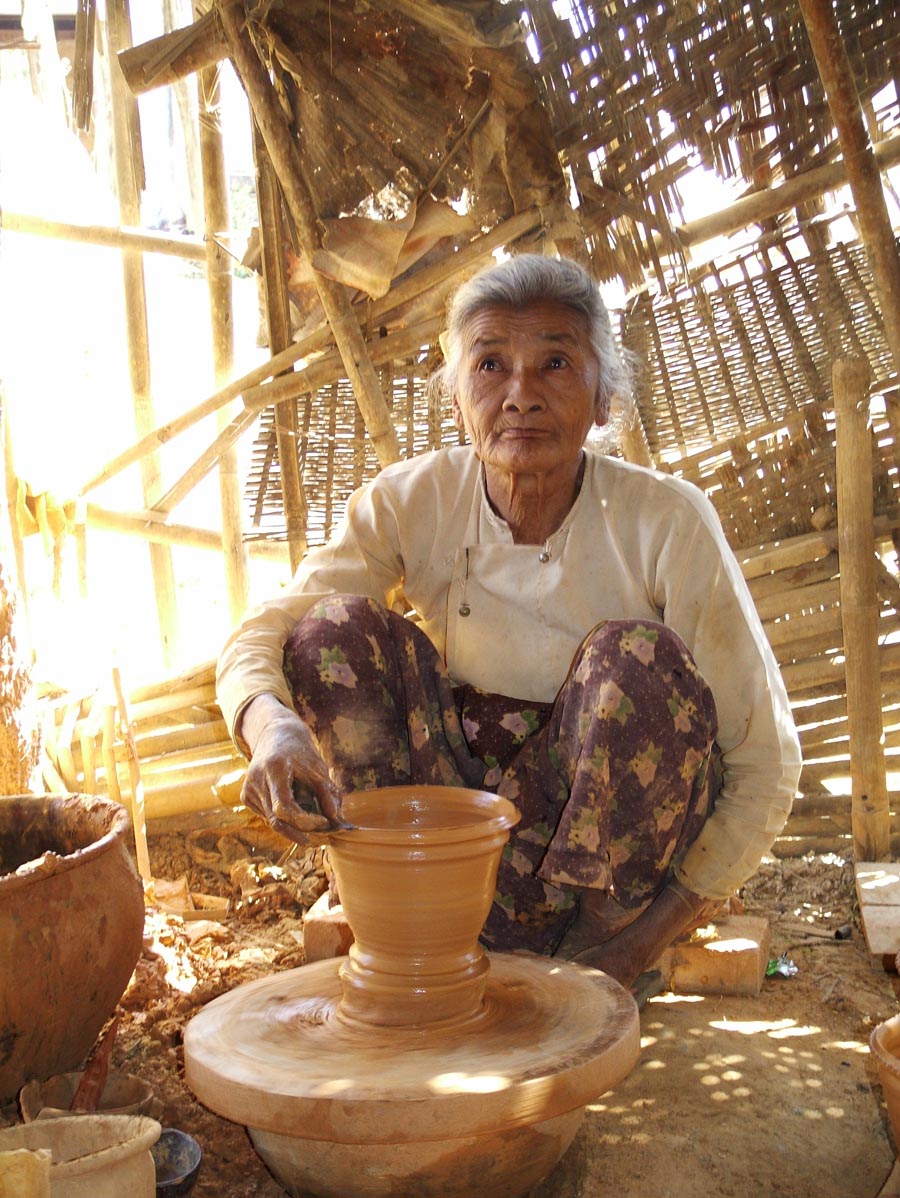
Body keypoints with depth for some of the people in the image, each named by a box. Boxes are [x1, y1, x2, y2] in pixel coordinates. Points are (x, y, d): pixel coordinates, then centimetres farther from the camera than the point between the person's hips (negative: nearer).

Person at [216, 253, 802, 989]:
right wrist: (272, 726, -41)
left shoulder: (666, 522, -18)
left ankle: (592, 952, -12)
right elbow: (260, 635, -17)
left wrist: (637, 950, -21)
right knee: (339, 627, -18)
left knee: (639, 656, -29)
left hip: (612, 842, -2)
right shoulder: (413, 501, -11)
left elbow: (766, 763, -16)